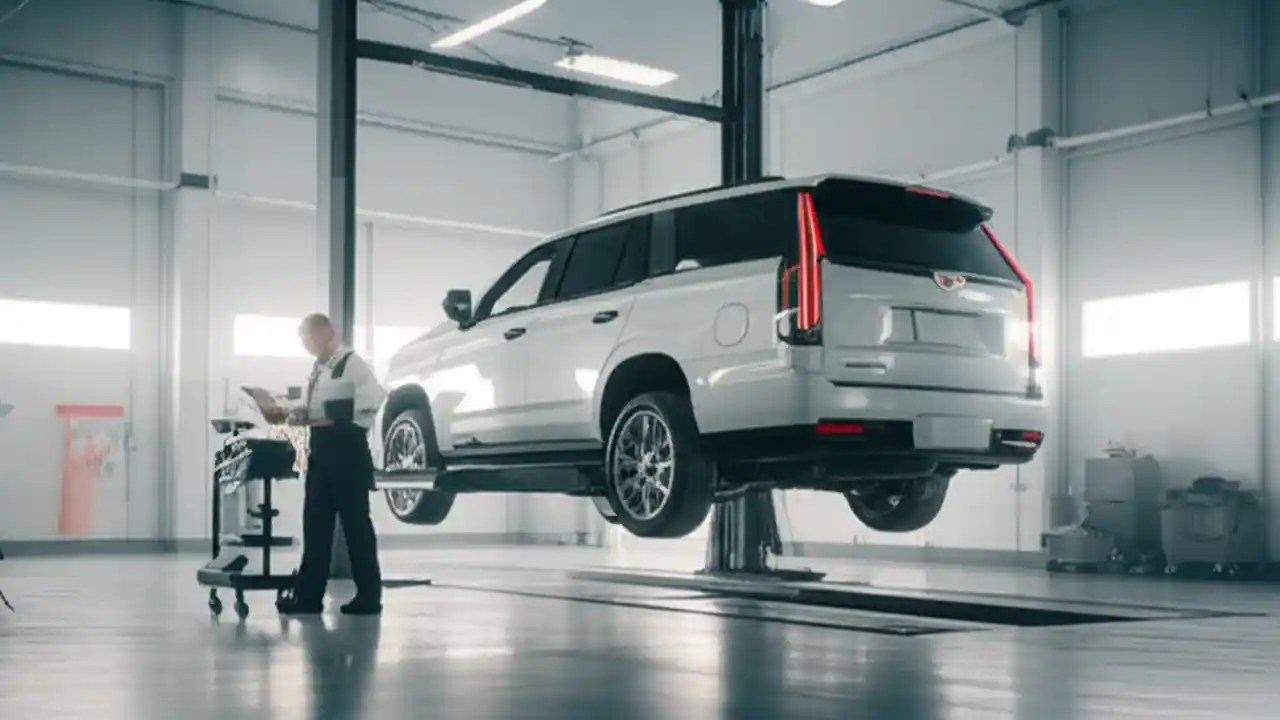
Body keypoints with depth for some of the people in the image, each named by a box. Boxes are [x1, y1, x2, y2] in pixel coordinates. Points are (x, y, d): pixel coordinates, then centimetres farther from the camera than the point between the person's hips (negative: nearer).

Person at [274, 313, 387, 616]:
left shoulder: (352, 364, -10)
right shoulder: (318, 369, 16)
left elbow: (375, 403, -22)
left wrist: (336, 421, -21)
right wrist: (302, 415, 1)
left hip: (346, 450, -8)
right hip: (321, 450, 8)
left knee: (356, 523, -2)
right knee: (315, 523, 9)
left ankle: (368, 596, 6)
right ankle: (308, 594, 14)